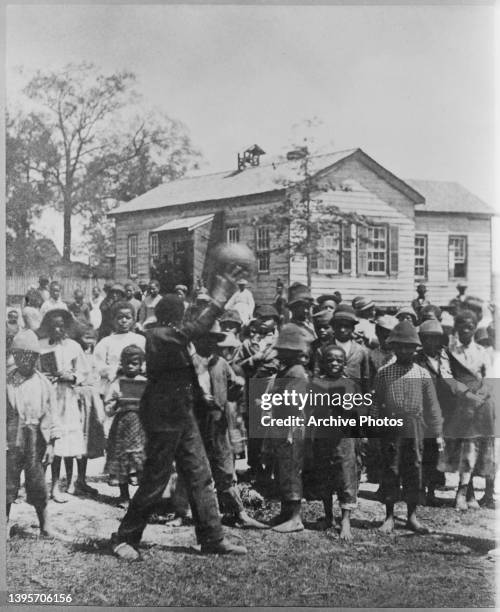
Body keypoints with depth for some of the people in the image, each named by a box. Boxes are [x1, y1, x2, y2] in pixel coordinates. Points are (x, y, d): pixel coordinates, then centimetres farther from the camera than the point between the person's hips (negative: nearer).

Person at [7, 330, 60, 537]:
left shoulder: (44, 384, 2)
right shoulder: (7, 383, 1)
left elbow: (51, 414, 4)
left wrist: (51, 443, -1)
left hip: (36, 440, 0)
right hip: (12, 439, 0)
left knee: (37, 483, 4)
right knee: (8, 482, 2)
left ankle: (44, 524, 16)